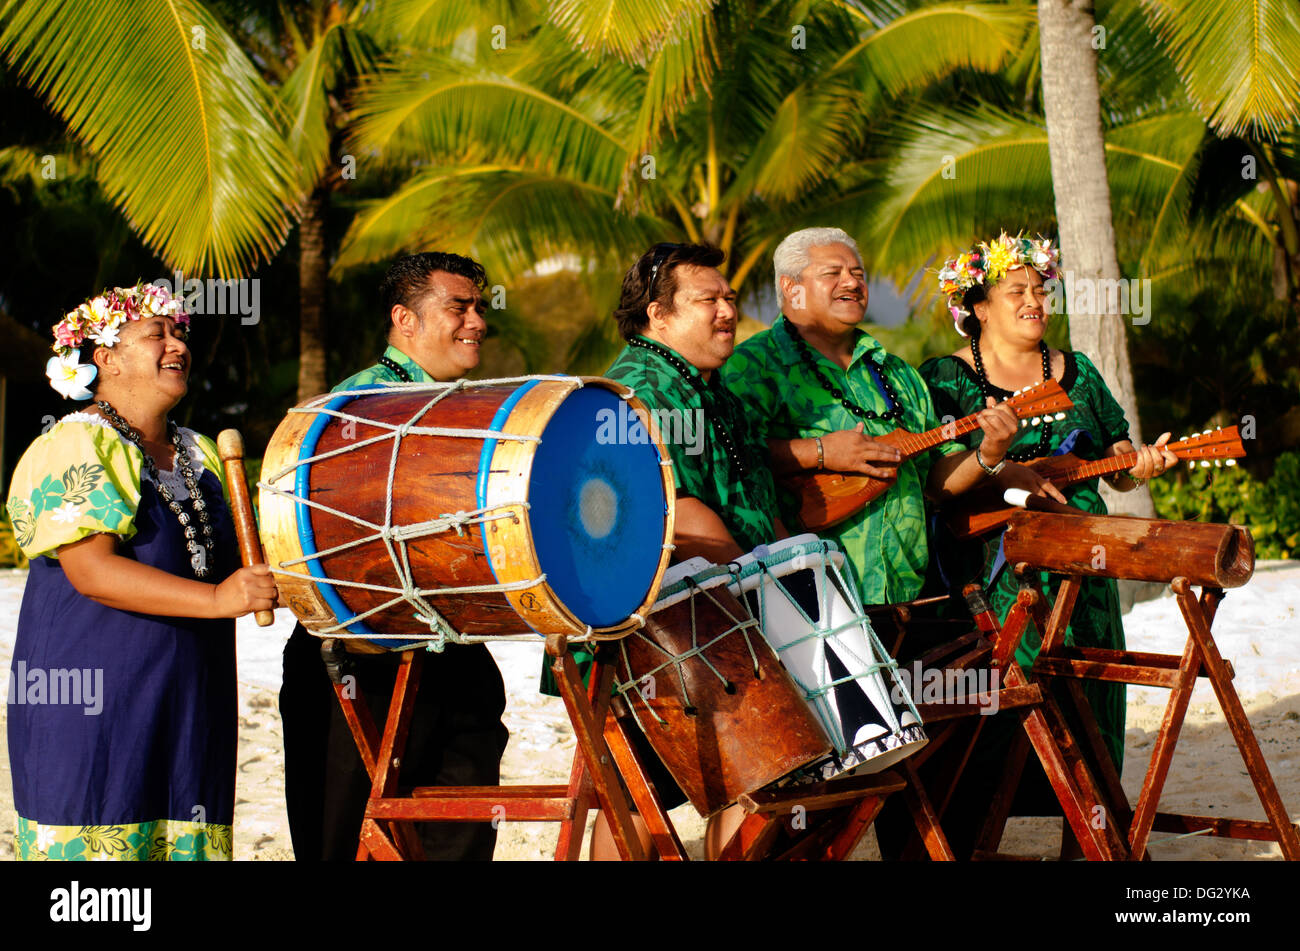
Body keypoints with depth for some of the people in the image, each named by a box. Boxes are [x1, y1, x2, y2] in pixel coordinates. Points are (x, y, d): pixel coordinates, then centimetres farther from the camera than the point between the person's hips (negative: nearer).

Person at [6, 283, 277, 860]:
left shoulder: (200, 456, 17)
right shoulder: (73, 448, -6)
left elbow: (229, 563, 24)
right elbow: (91, 570, -19)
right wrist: (214, 599, -27)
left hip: (189, 714, 7)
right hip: (88, 711, -6)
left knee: (188, 844, 3)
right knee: (97, 843, -9)